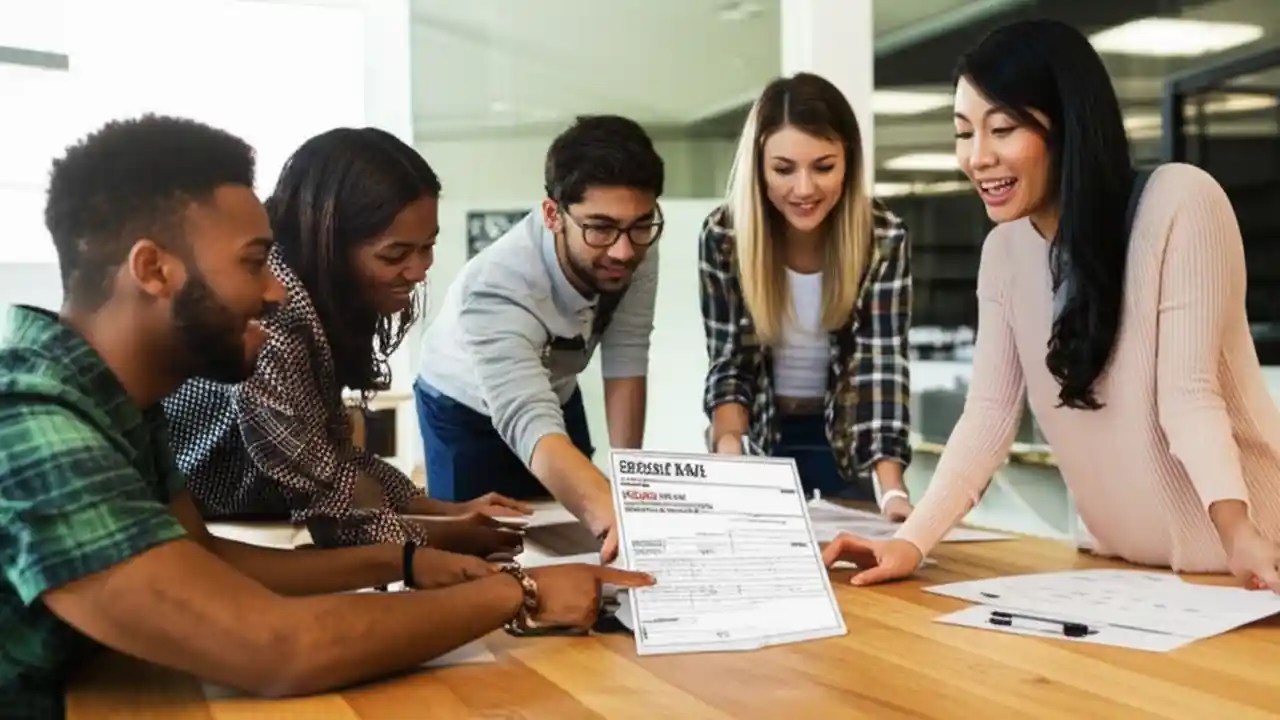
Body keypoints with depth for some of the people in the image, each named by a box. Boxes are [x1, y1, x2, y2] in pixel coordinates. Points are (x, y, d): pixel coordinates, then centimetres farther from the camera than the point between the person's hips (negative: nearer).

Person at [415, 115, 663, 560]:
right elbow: (530, 425, -56)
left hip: (555, 395, 4)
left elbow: (626, 362, -20)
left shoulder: (636, 247, -28)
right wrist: (610, 514, -74)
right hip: (466, 411, -4)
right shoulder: (498, 285, -44)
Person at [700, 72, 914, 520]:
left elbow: (883, 364, -24)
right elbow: (728, 363, -12)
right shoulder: (722, 236, -17)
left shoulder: (884, 238, -19)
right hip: (759, 437, 1)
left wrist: (893, 491, -37)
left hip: (847, 441, 0)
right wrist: (729, 450, -32)